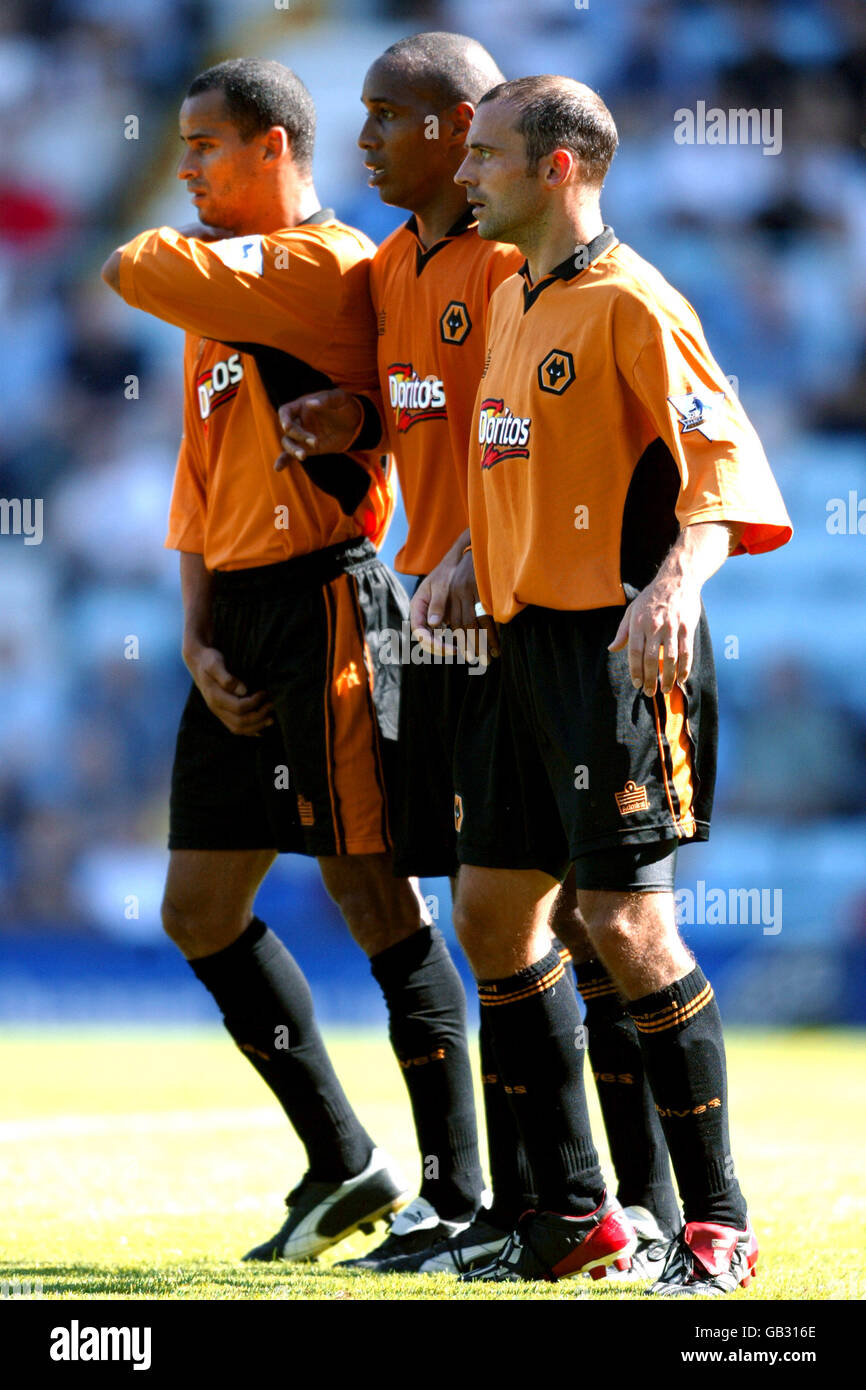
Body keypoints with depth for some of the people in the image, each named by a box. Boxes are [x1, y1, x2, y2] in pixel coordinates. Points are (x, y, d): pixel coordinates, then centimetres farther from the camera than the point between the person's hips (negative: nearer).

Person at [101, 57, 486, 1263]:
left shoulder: (325, 266, -11)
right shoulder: (224, 290, 19)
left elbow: (132, 271, -16)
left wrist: (227, 231, 4)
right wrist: (199, 637, 6)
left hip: (324, 608, -9)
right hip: (243, 625, 10)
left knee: (376, 900, -7)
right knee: (199, 910, 10)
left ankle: (457, 1200, -1)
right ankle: (345, 1162, 20)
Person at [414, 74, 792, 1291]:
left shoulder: (629, 303, -12)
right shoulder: (513, 298, 15)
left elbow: (726, 460, -18)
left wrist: (680, 576, -33)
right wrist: (466, 564, 18)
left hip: (617, 643, -9)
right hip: (527, 639, 9)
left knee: (626, 923, -11)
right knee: (492, 912, 9)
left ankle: (715, 1223, -1)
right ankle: (572, 1213, 18)